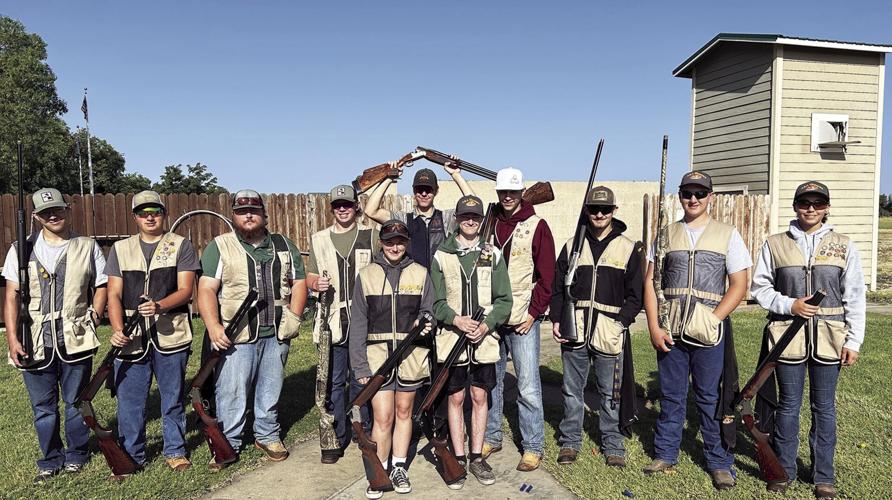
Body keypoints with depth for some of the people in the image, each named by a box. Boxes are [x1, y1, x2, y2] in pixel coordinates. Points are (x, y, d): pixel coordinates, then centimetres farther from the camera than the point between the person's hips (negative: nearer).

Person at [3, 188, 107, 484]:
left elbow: (101, 287, 8)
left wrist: (92, 320, -4)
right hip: (34, 342, 1)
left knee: (76, 402, 9)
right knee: (43, 405, 10)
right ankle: (51, 460, 26)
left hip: (76, 340, -1)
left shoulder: (87, 247, 4)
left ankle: (76, 455, 27)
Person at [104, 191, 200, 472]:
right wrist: (117, 329, -11)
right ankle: (132, 456, 22)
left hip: (171, 336, -2)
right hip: (131, 339, 2)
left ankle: (174, 451, 24)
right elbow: (114, 294, 5)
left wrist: (159, 306, -25)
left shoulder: (181, 246, 3)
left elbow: (185, 290, -5)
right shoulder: (120, 249, 11)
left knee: (172, 399, 9)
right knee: (129, 399, 6)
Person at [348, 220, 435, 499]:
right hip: (378, 354, -1)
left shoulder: (420, 273, 3)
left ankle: (399, 468, 29)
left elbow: (429, 309, 10)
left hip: (411, 354, 1)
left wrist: (425, 322, -14)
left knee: (404, 412, 13)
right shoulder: (367, 275, 2)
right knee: (382, 418, -3)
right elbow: (358, 323, 1)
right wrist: (360, 365, -4)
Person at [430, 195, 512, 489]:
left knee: (480, 397, 9)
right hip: (452, 339, -1)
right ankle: (459, 459, 20)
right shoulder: (441, 255, 0)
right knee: (455, 398, 7)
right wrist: (456, 320, -18)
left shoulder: (493, 255, 3)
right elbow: (435, 301, -1)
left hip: (484, 339, 1)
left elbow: (504, 300, 2)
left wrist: (486, 325, -13)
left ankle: (477, 457, 23)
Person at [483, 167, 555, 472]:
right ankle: (491, 438, 27)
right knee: (490, 380, 12)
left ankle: (533, 447, 12)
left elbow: (547, 276, -3)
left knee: (528, 386, -2)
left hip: (523, 319, -4)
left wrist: (534, 313, -9)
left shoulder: (537, 226, -2)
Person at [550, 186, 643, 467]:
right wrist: (556, 320, 1)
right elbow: (557, 287, 12)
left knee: (610, 392, 8)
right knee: (572, 390, 11)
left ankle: (613, 445, 24)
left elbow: (636, 295, 2)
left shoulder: (629, 248, 3)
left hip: (609, 333, -2)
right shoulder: (572, 246, 9)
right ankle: (570, 441, 25)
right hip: (574, 332, 2)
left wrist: (620, 322, -11)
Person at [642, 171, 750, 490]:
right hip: (669, 331, 2)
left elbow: (739, 286, -1)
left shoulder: (728, 235, 4)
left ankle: (719, 462, 20)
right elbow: (650, 282, 6)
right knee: (671, 396, 11)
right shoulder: (666, 234, 9)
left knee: (712, 398, 6)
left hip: (709, 332, -2)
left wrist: (712, 320, -13)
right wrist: (654, 328, -3)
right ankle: (665, 454, 25)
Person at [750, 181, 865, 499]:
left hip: (829, 338, 1)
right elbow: (759, 287, 5)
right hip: (788, 335, 0)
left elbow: (855, 298, 4)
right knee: (788, 404, 9)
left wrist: (853, 341, -1)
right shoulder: (775, 244, 2)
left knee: (824, 407, 9)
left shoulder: (844, 246, 4)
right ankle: (784, 470, 23)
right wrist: (789, 305, -11)